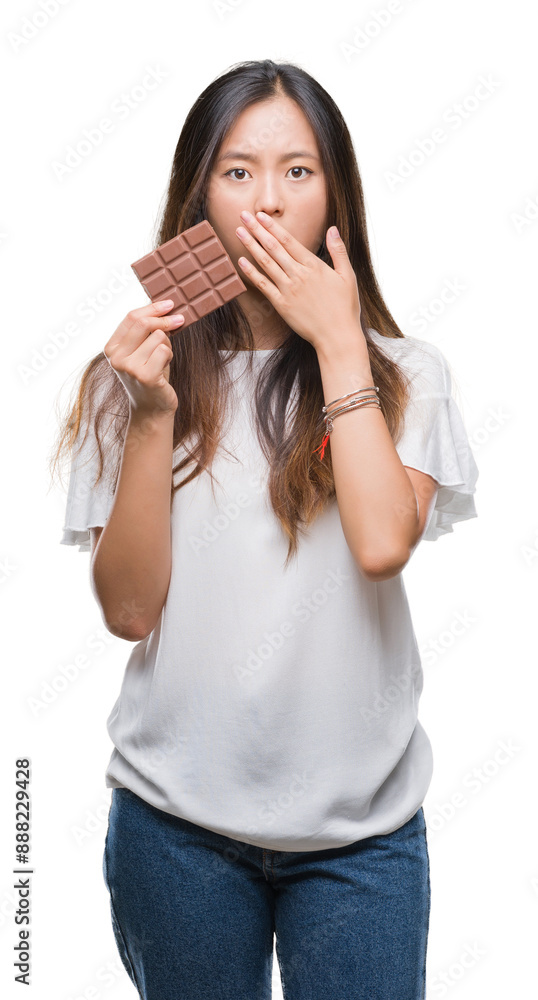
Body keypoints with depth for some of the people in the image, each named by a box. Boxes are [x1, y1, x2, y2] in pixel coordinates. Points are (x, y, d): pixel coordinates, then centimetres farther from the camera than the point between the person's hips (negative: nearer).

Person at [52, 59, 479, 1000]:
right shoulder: (140, 373, -1)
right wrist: (151, 417, -17)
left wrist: (339, 341, -13)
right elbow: (129, 607, -7)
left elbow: (383, 542, -19)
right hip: (176, 816, 1)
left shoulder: (403, 373, -2)